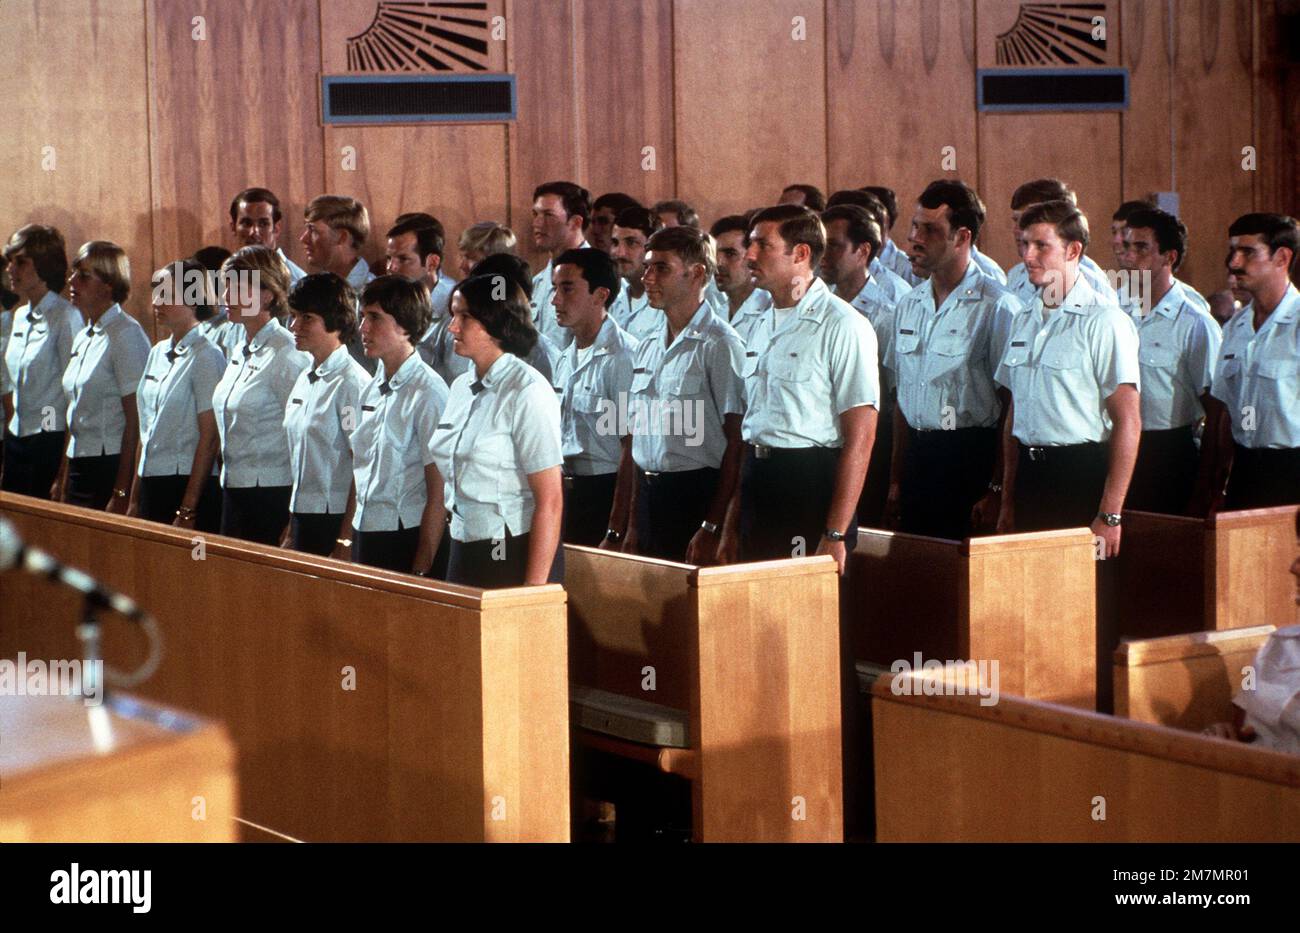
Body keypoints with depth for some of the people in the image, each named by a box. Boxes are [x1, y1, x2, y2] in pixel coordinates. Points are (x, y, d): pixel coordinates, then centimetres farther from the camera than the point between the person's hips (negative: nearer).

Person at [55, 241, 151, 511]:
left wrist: (121, 494, -18)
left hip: (112, 466, -8)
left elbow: (135, 420, -15)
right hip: (79, 466, 8)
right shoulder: (83, 338, 14)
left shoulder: (126, 334, -11)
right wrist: (62, 480, 18)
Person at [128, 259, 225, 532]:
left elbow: (209, 437, -14)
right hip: (151, 485, 7)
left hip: (188, 486, -7)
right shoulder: (158, 353, 13)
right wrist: (134, 499, 16)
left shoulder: (205, 357, -10)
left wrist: (188, 511, -17)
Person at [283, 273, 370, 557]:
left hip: (334, 520, -8)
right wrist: (291, 531, 18)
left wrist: (347, 540, -16)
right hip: (302, 517, 8)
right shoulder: (305, 379, 13)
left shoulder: (352, 382, -13)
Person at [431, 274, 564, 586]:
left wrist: (533, 589, -20)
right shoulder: (461, 387, 9)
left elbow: (550, 502, -17)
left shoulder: (528, 392, -13)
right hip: (463, 554, 7)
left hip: (515, 557, -7)